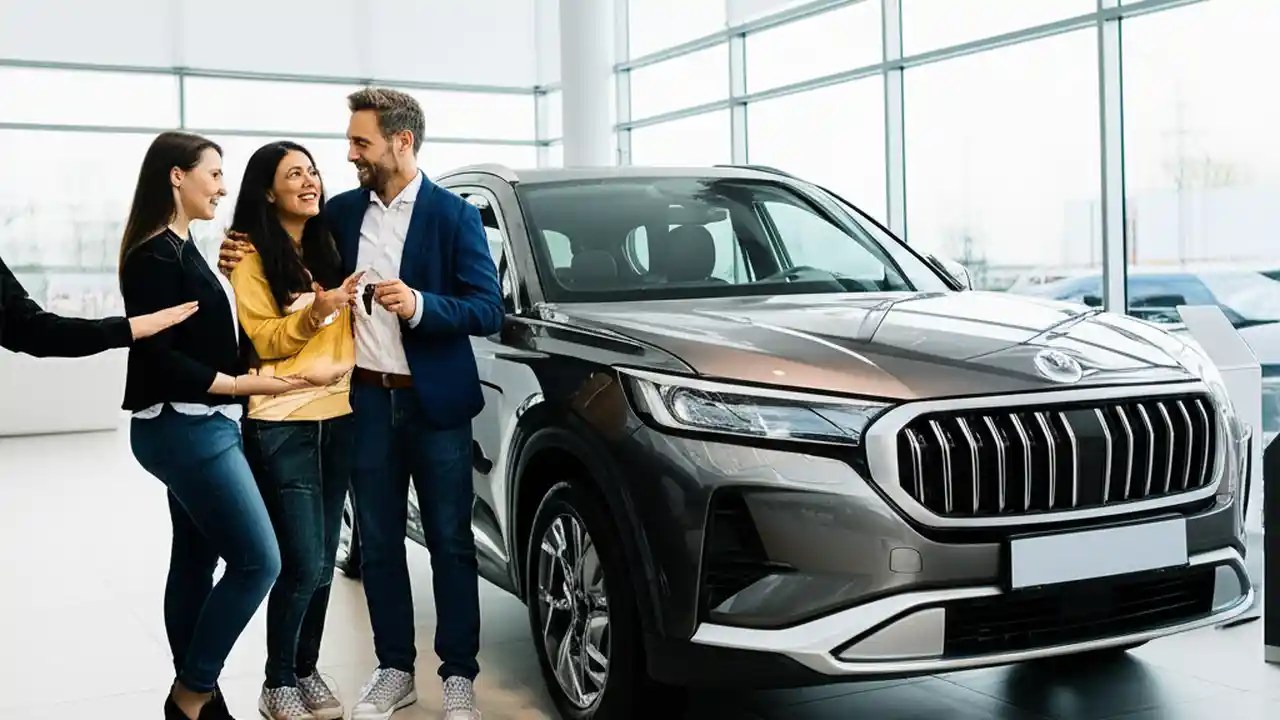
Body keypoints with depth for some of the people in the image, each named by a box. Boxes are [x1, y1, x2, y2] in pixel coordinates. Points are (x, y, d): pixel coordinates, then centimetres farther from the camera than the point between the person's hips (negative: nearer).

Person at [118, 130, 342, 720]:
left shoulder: (180, 249, 15)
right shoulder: (155, 255, -14)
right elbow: (158, 359, -20)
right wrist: (250, 385, -23)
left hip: (197, 428, 10)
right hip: (185, 431, -10)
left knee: (196, 563, 10)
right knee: (257, 562, -9)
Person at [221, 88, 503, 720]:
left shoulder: (454, 215, -7)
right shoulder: (342, 211, 6)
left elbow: (488, 310, -11)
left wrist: (420, 306, -26)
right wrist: (247, 262, -2)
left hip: (433, 404, -4)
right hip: (365, 402, 4)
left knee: (450, 543, 4)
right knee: (378, 545, 10)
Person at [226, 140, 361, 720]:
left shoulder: (327, 247, 13)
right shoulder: (252, 256, -4)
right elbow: (265, 340, -11)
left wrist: (352, 303, 2)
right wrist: (318, 310, -24)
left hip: (338, 417, 6)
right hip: (282, 424, -6)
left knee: (321, 562, 9)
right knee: (303, 563, -7)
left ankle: (307, 670, 23)